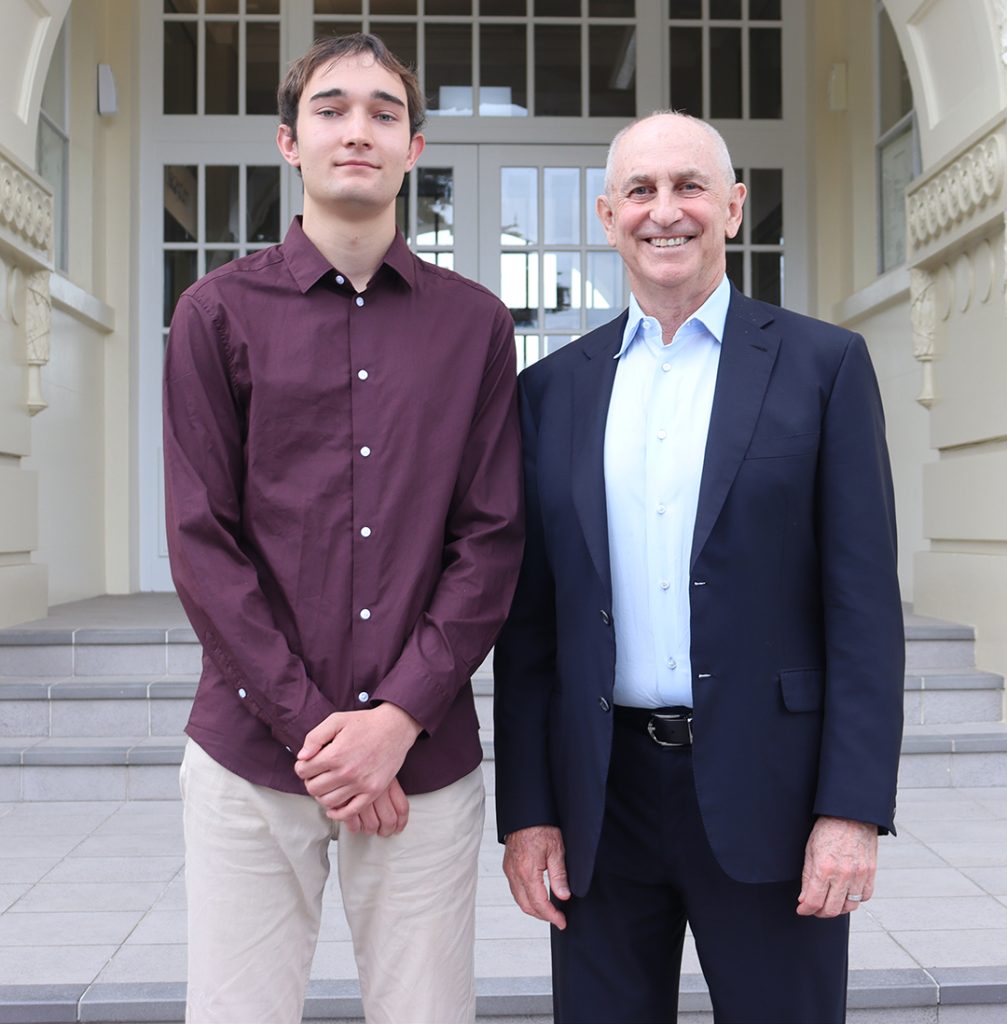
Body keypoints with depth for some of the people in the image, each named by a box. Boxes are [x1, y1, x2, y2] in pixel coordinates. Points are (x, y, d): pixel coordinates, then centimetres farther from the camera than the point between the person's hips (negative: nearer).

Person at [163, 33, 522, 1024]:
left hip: (425, 756, 1)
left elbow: (492, 539, 2)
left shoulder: (474, 322, 6)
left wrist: (397, 716, -8)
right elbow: (201, 540, -2)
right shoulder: (219, 310, 3)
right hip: (249, 755, 0)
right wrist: (310, 724, -8)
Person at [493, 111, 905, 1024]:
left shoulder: (824, 364, 0)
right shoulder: (553, 389, 6)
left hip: (766, 796, -2)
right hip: (598, 801, 2)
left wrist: (854, 809, -10)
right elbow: (528, 616, 6)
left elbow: (865, 602, -4)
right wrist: (526, 810, 3)